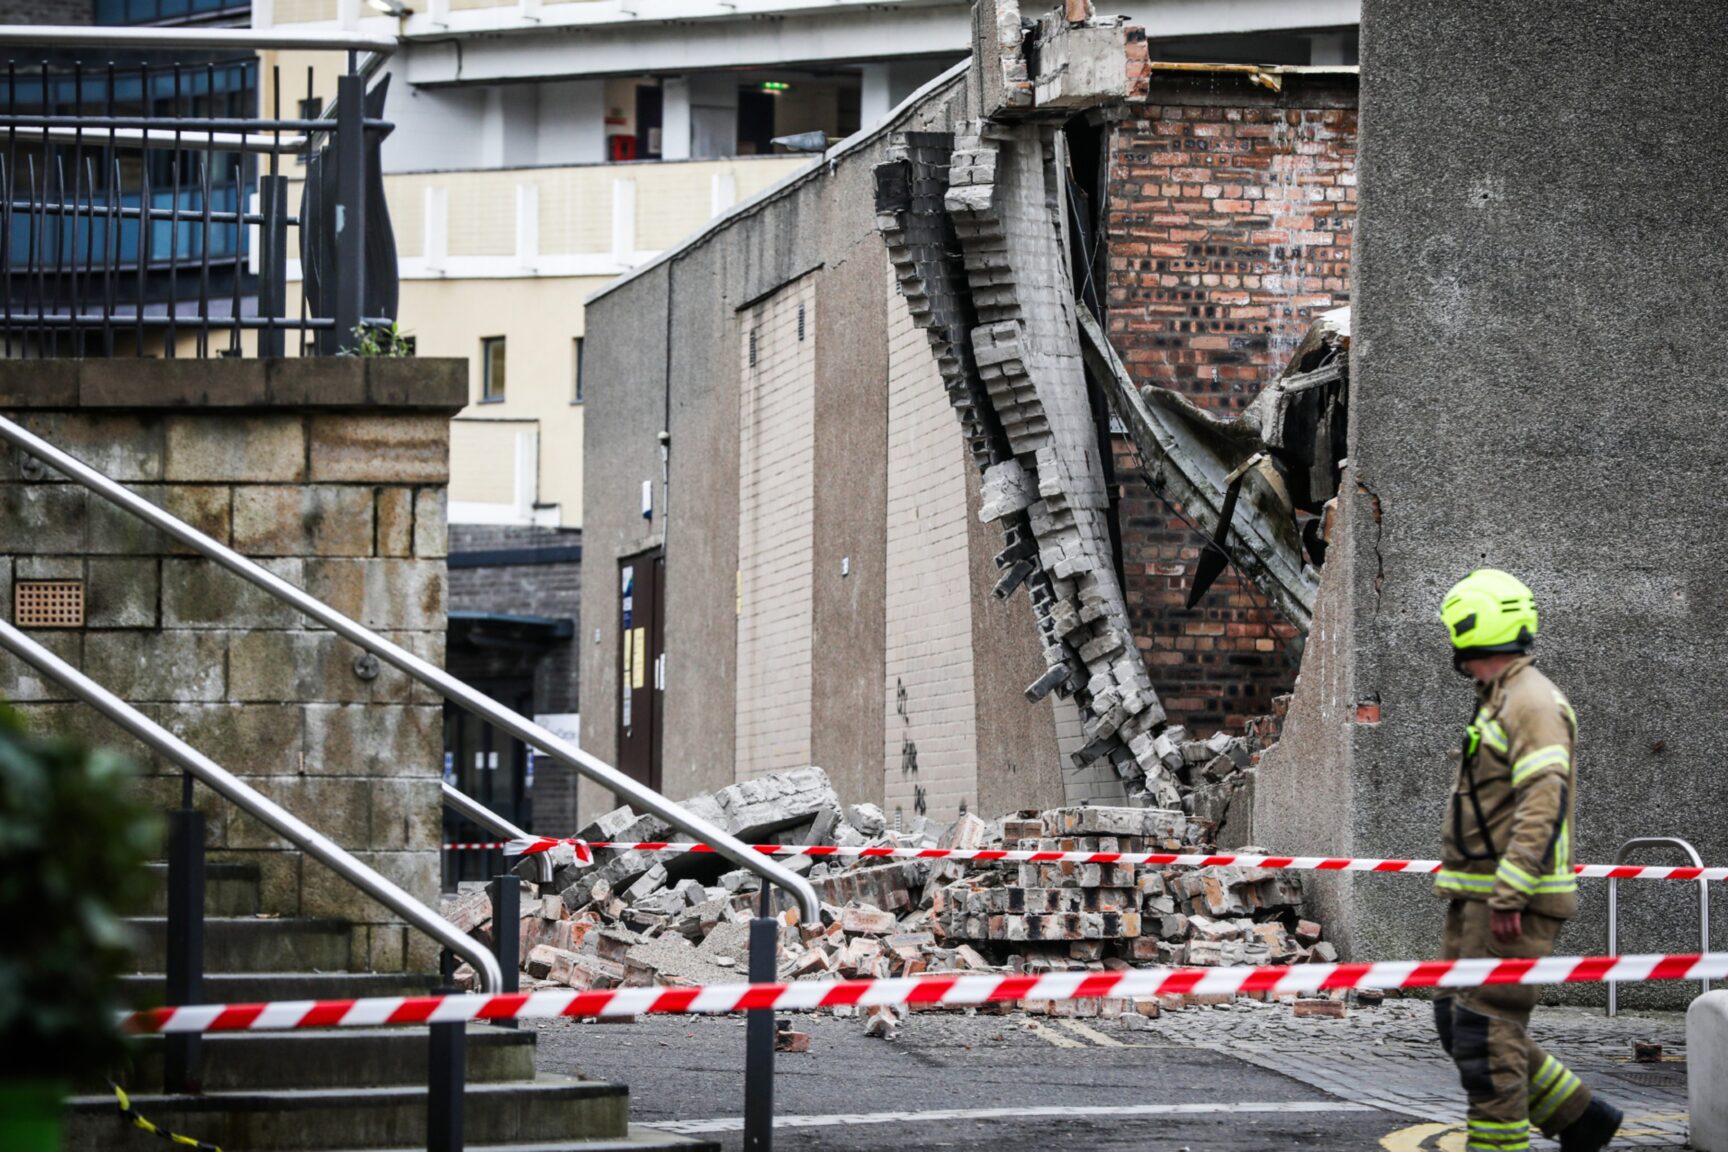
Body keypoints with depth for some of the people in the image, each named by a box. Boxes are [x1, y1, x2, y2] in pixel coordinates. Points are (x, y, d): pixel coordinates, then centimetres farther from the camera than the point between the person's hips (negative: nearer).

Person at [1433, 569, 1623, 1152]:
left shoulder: (1532, 702, -14)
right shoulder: (1498, 703, 19)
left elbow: (1543, 804, -23)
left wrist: (1509, 895, -27)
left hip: (1512, 902, -10)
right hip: (1477, 896, 10)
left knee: (1486, 1029, -10)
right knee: (1456, 1021, 12)